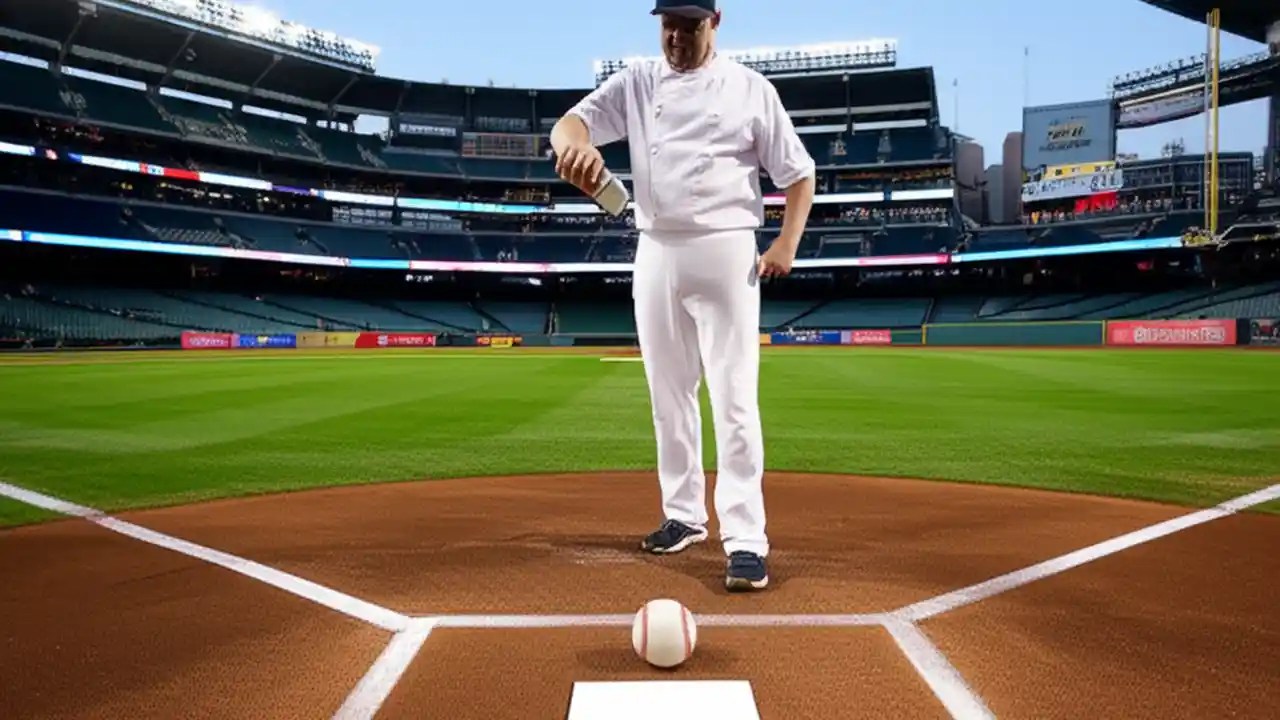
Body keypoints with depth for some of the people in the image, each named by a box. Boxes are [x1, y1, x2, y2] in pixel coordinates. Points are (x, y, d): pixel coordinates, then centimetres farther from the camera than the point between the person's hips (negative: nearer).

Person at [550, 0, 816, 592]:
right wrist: (575, 143, -30)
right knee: (668, 396, 11)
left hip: (725, 253, -3)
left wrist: (787, 241, -10)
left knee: (735, 399, -9)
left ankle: (745, 539, -7)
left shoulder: (751, 88, 4)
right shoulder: (635, 83, 10)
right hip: (655, 255, 4)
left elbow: (798, 173, 6)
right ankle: (684, 515, 25)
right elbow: (570, 123, -5)